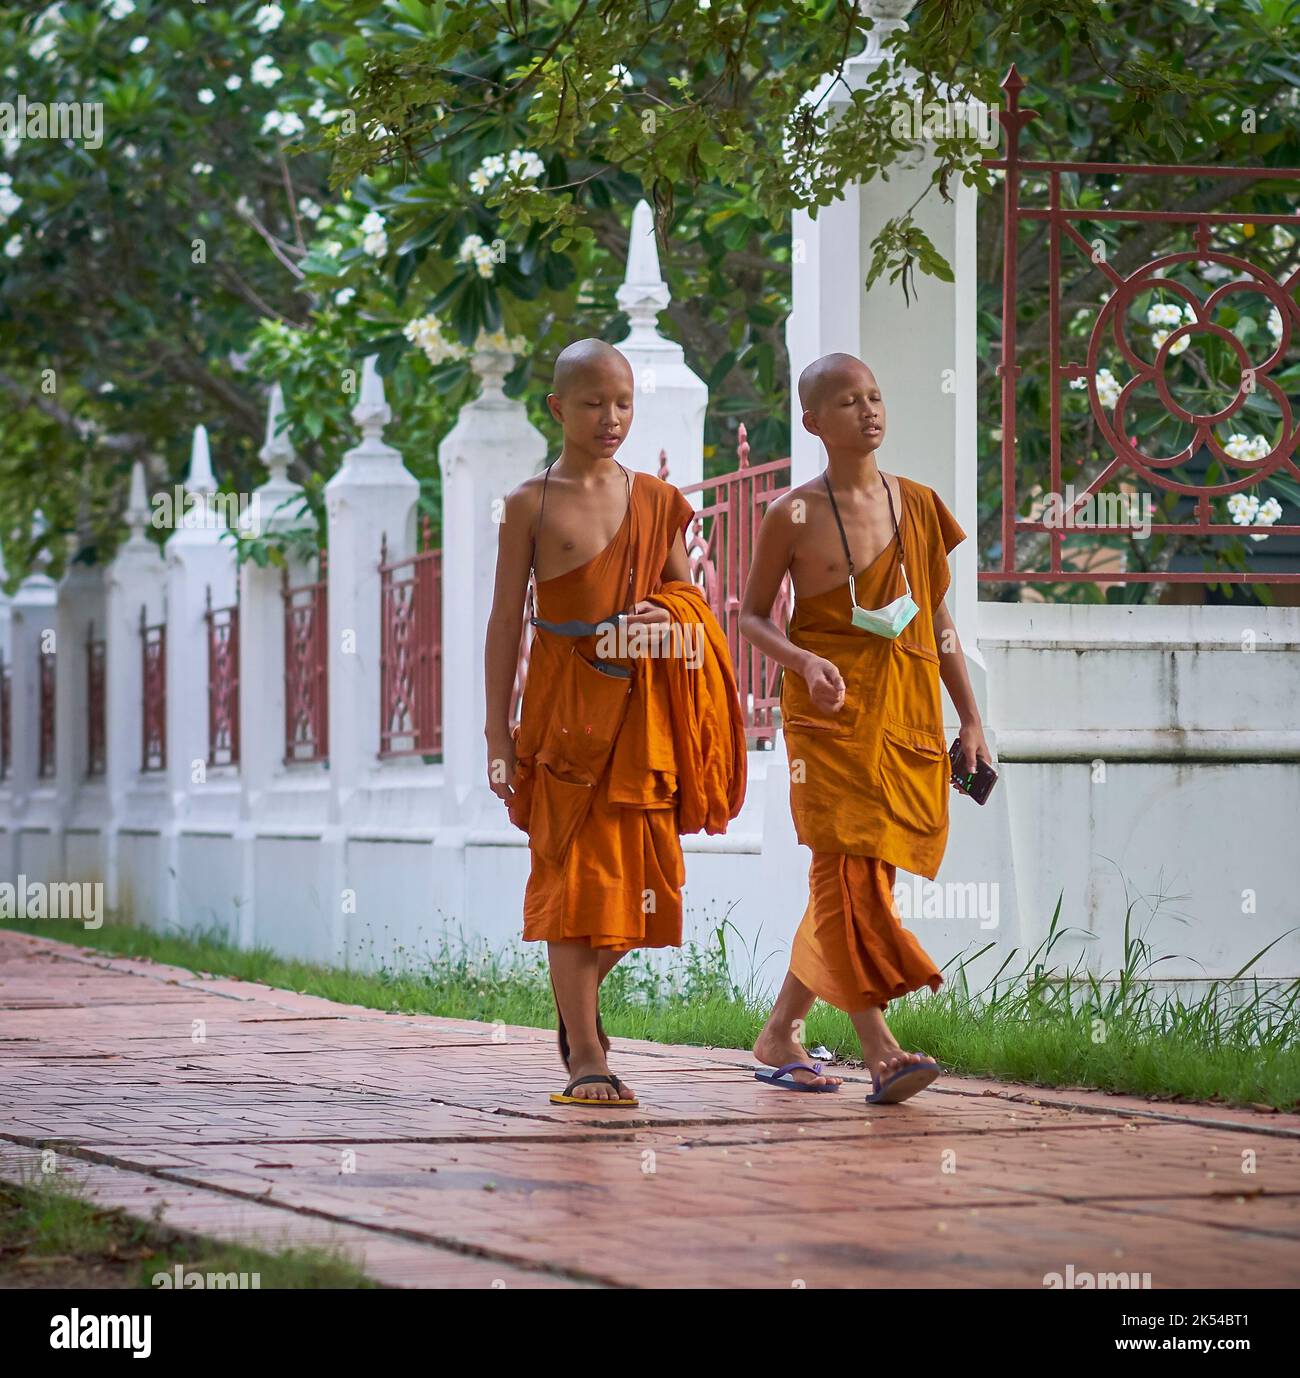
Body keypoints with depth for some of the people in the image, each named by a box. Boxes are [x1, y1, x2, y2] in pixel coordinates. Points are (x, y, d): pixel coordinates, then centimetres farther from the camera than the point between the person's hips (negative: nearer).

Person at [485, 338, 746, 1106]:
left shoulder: (658, 501, 9)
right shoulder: (533, 503, 0)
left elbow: (696, 608, 15)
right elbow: (507, 620, 1)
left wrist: (674, 626, -9)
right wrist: (499, 733, -2)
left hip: (644, 710, 3)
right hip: (564, 705, -3)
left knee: (639, 874, 3)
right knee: (573, 871, -4)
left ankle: (579, 998, 31)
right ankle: (587, 1059, 1)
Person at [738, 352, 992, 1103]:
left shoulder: (919, 506, 10)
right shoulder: (794, 515, -1)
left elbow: (941, 624, 15)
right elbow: (753, 615, 5)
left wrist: (971, 719, 12)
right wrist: (805, 661, -15)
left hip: (906, 715, 4)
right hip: (829, 711, -4)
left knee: (849, 876, 6)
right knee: (849, 868, -14)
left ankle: (781, 1033, 18)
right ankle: (880, 1050, -19)